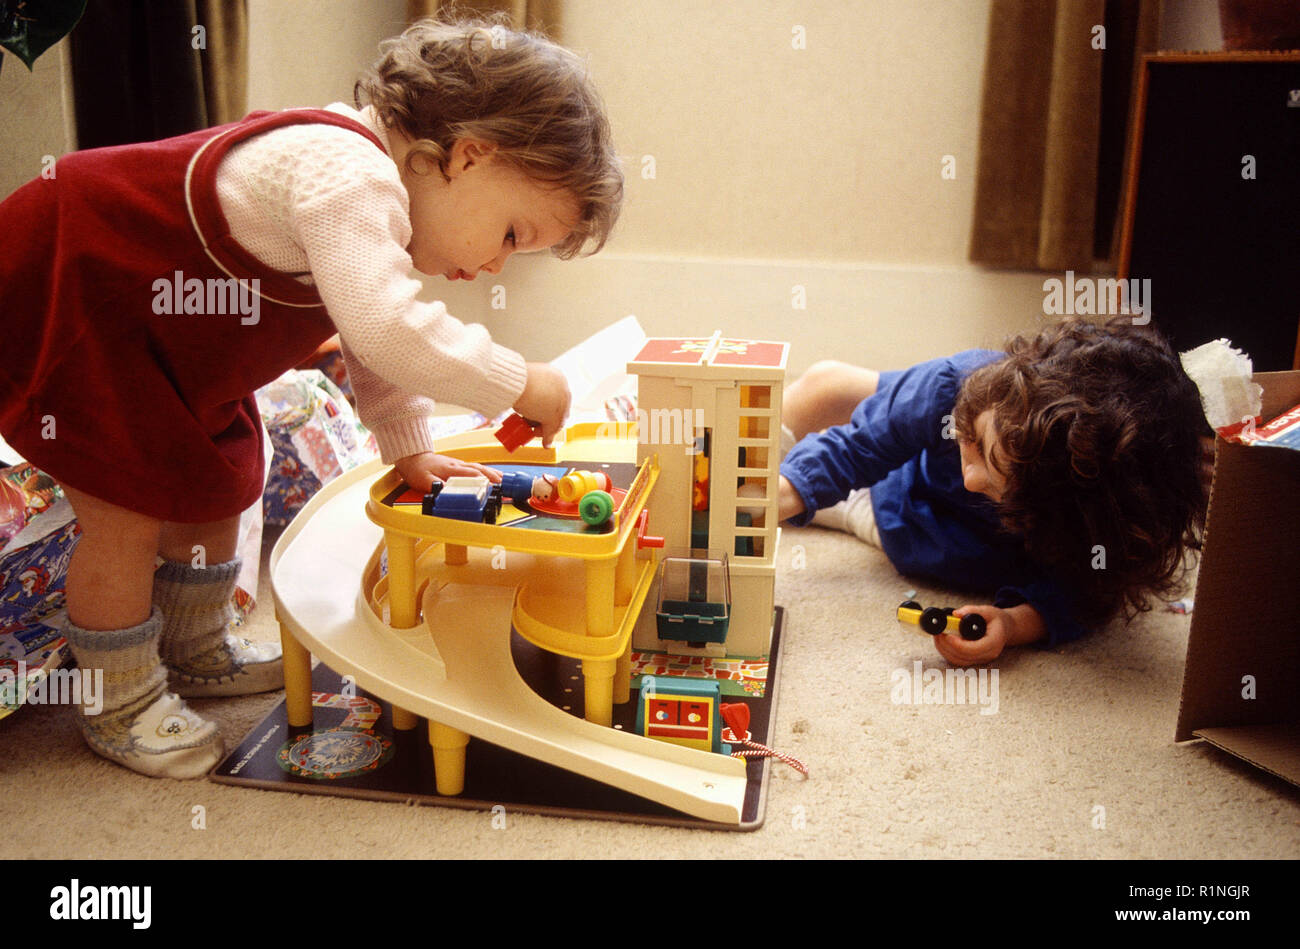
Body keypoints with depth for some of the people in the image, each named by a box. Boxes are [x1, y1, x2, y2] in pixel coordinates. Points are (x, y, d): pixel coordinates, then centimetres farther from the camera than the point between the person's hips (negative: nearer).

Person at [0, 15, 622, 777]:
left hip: (157, 322, 10)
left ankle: (197, 654, 35)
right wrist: (519, 384, -35)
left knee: (215, 487, 16)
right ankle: (121, 703, 15)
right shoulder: (349, 173, -33)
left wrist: (410, 449, 8)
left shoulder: (376, 182, 1)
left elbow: (374, 339, 10)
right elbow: (385, 328, -47)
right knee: (129, 511, -7)